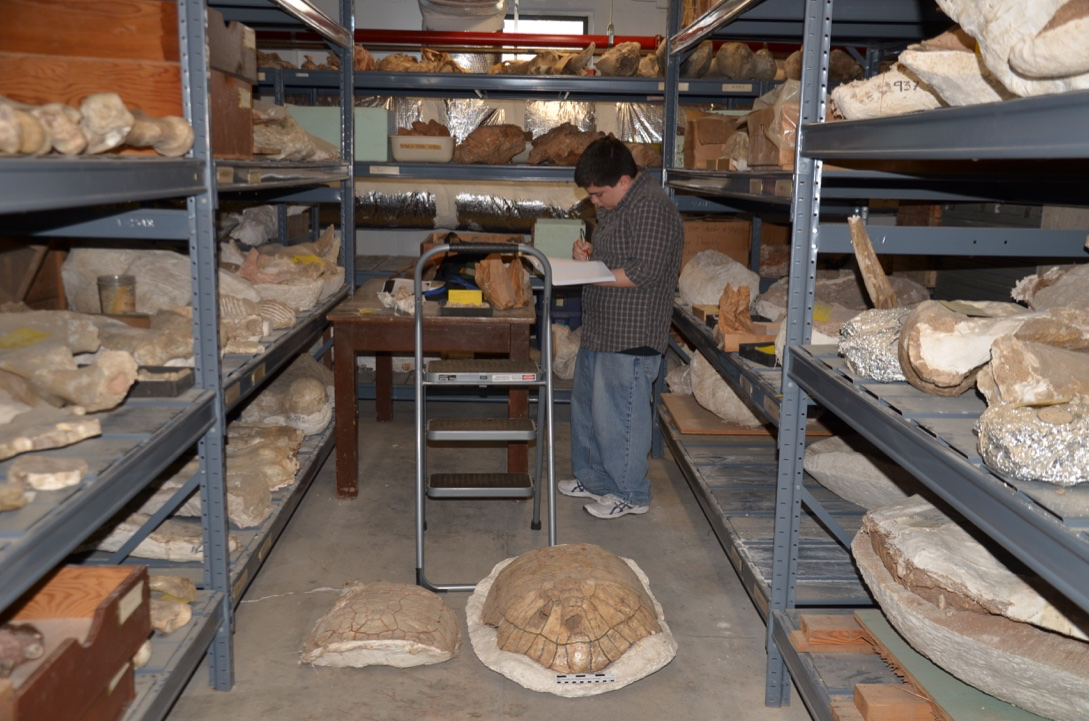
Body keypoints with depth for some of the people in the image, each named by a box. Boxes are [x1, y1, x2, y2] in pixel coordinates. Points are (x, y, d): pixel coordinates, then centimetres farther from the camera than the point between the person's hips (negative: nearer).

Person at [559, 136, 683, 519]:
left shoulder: (651, 207, -19)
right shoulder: (616, 204, 14)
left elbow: (644, 273, -24)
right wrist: (587, 253, 5)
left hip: (630, 337, -11)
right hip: (600, 329, 11)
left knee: (618, 415, -2)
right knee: (587, 407, 19)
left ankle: (630, 494, 14)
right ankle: (593, 478, 35)